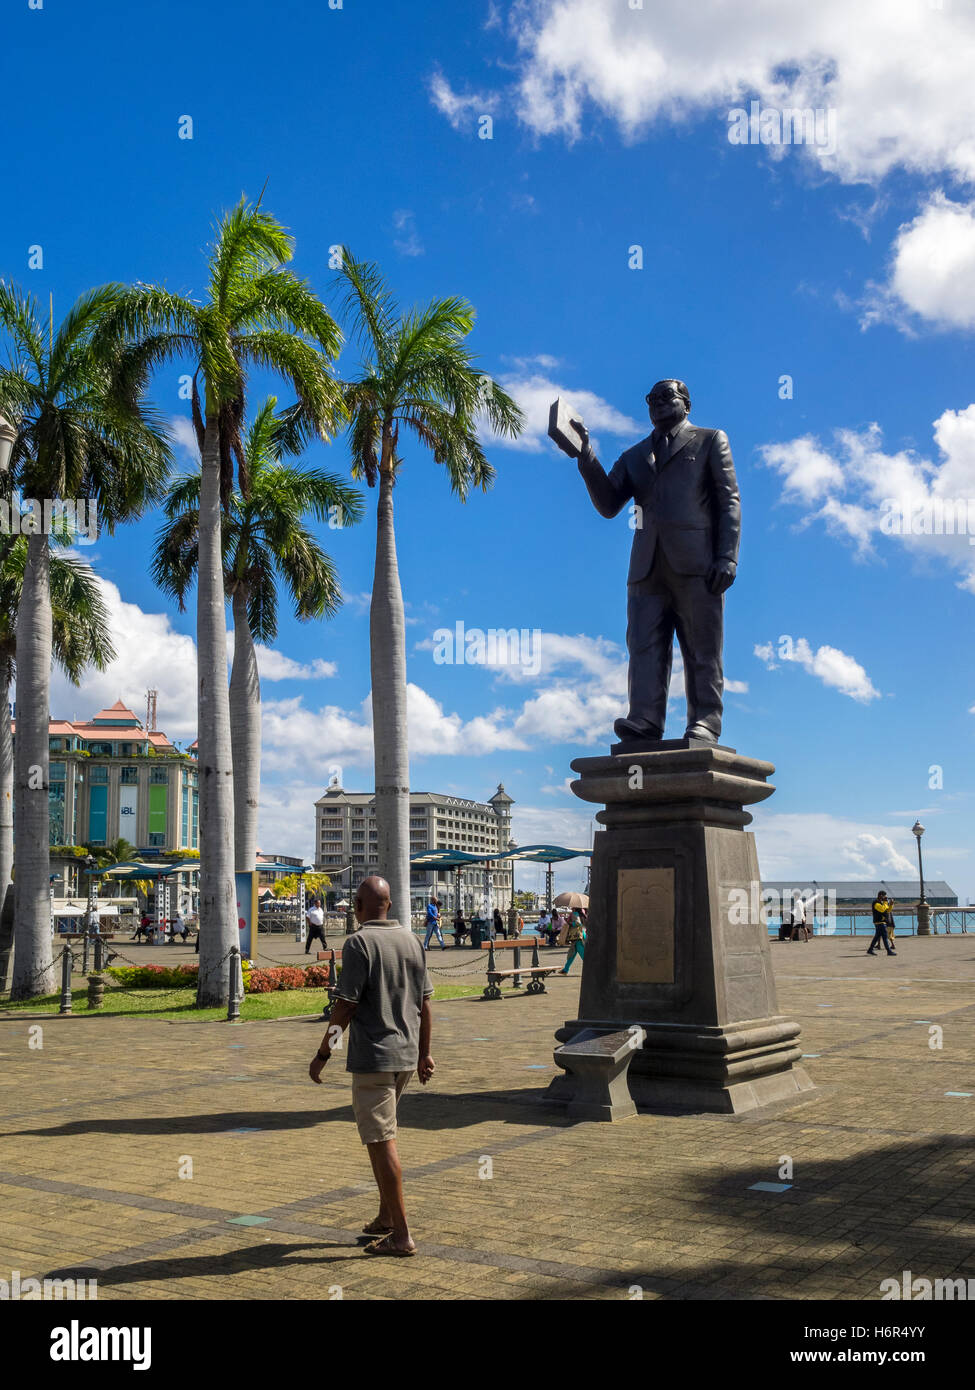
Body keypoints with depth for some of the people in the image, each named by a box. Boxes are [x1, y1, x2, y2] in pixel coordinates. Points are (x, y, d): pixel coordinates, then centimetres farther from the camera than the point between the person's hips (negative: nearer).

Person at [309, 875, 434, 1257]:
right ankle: (386, 1216, 26)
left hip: (372, 1057, -7)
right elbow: (424, 1003, 11)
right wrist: (424, 1053, 20)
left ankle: (401, 1235, 1)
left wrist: (322, 1054, -6)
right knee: (378, 1135, 21)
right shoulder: (411, 941, 7)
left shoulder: (359, 943, -13)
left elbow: (345, 1006, -15)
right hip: (406, 1056, 7)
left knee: (382, 1142, -2)